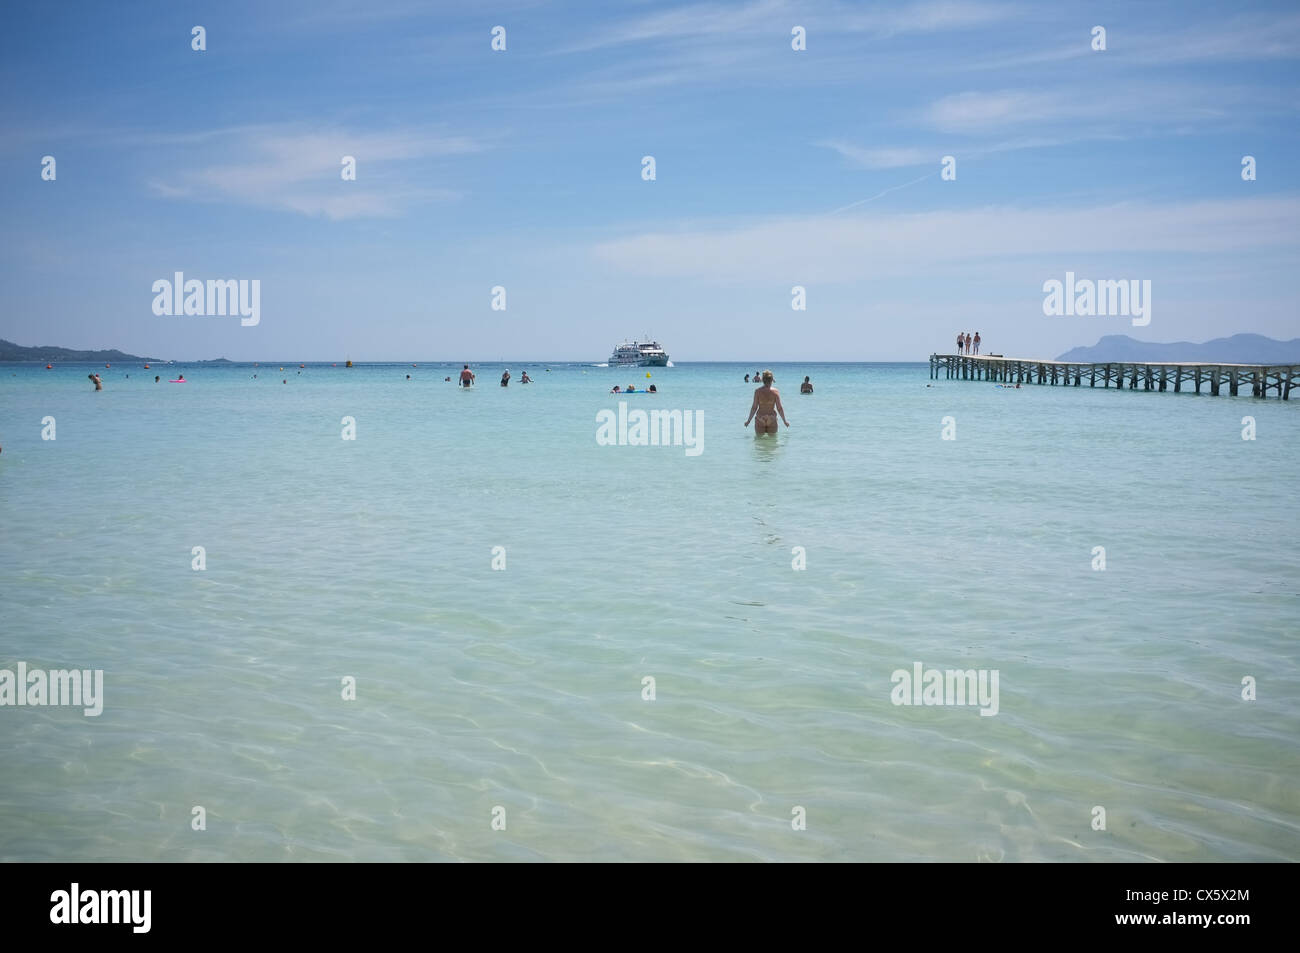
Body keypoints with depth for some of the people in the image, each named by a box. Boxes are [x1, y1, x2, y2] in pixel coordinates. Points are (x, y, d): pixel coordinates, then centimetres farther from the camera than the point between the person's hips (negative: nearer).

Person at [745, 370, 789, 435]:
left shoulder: (758, 391, -5)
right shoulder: (775, 391, -5)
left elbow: (754, 407, -6)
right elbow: (779, 408, -6)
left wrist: (748, 421, 4)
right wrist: (784, 421, 5)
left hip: (760, 420, 0)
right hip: (771, 419, 0)